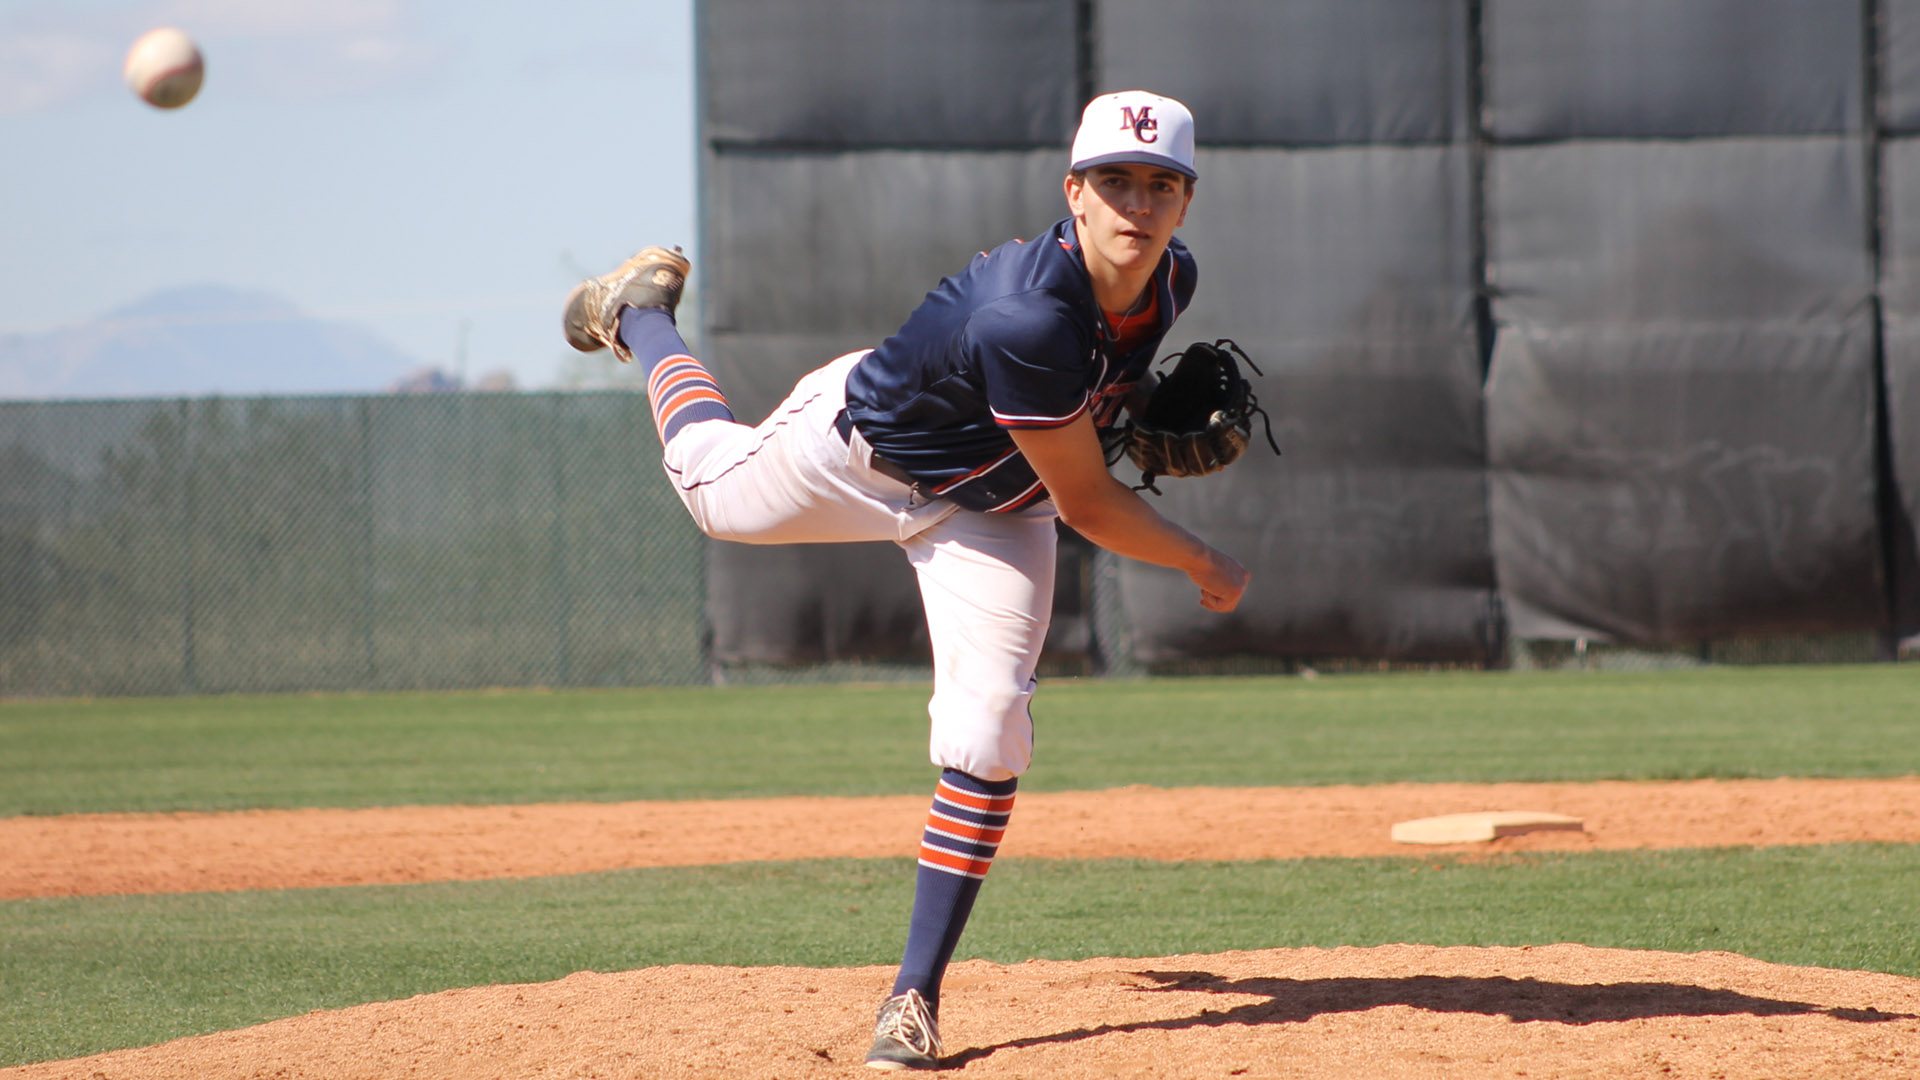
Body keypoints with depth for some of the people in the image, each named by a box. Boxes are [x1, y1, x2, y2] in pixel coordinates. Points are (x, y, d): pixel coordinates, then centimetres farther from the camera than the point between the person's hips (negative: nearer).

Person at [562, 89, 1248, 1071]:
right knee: (716, 488, 26)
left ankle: (915, 995, 0)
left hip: (989, 510, 5)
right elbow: (1086, 505, -33)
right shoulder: (1025, 319, -44)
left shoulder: (1169, 278, -21)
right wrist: (1205, 567, -22)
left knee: (985, 732, -11)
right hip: (861, 443, -4)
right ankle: (640, 311, 57)